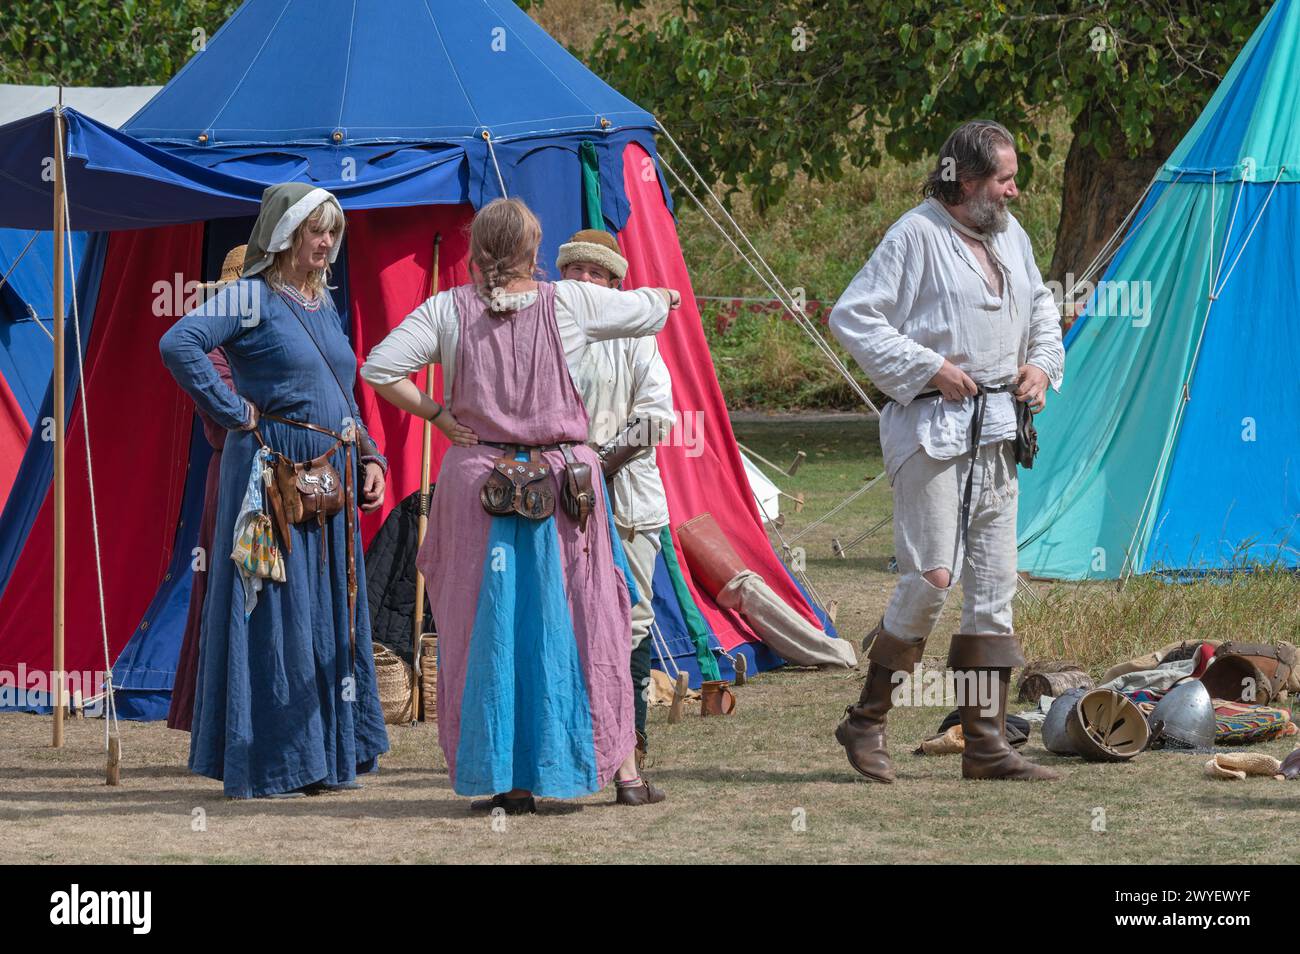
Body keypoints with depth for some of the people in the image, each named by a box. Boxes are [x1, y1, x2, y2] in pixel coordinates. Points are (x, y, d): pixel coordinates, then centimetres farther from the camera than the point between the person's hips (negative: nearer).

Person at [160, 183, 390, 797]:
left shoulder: (323, 304, 16)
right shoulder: (252, 298, -8)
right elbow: (178, 344, -23)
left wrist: (369, 457, 10)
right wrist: (232, 412, -17)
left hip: (330, 482, 8)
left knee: (330, 617, 10)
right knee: (274, 616, -5)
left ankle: (328, 755, 17)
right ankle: (261, 767, -1)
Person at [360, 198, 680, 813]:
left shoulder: (447, 311, -2)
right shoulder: (572, 304, -2)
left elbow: (378, 369, -9)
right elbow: (648, 309, 15)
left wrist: (435, 413, 1)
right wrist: (663, 295, 38)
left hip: (477, 481, 0)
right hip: (563, 480, 0)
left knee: (487, 628, 5)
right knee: (582, 620, 8)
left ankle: (505, 780, 4)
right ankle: (619, 762, 12)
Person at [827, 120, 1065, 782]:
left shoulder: (1010, 234, 14)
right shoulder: (916, 236, -9)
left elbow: (1041, 306, 31)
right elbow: (851, 317, -12)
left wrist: (1043, 362, 12)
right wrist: (928, 368, -15)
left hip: (996, 430, 8)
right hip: (932, 428, -8)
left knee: (993, 586, 5)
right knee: (931, 575, -12)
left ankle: (986, 741, 8)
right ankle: (866, 721, 4)